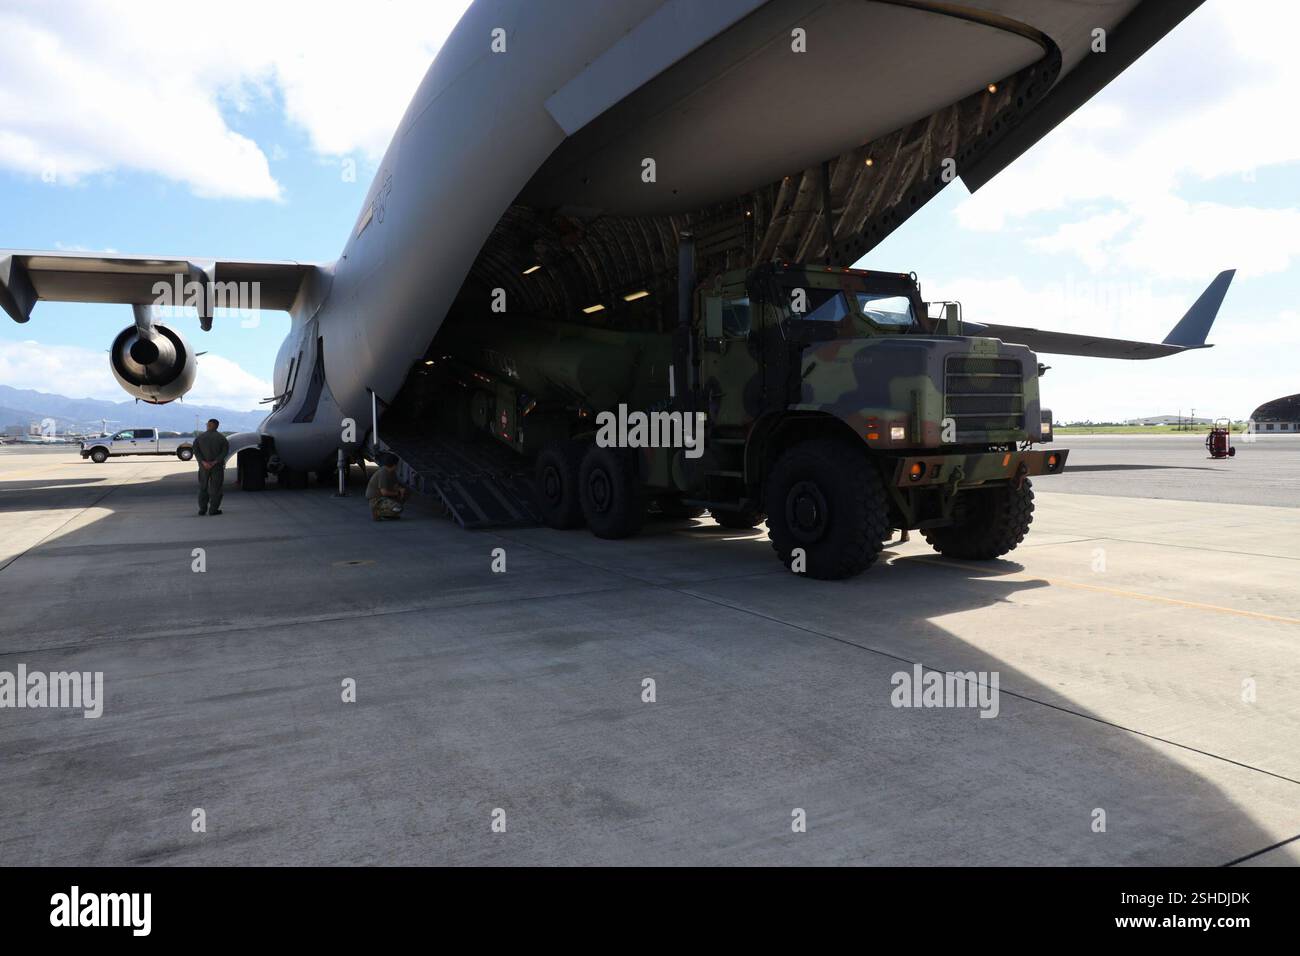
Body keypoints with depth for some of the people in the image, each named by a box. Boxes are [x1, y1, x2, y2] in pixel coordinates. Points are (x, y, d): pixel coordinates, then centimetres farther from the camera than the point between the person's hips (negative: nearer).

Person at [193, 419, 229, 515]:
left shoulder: (199, 437, 1)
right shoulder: (221, 437, -4)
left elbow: (196, 451, -9)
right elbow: (225, 451, -14)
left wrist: (203, 462, -17)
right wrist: (215, 462, -16)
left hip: (204, 466, 2)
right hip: (217, 466, -2)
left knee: (203, 487, 13)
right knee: (216, 488, 3)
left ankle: (202, 509, 11)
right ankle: (213, 509, 0)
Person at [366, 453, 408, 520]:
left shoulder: (392, 472, 4)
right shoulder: (383, 473, -24)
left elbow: (396, 485, 13)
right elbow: (384, 492, -27)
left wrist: (401, 489, -10)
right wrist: (396, 493, -11)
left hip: (384, 497, 10)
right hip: (376, 499, -10)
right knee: (398, 509, -26)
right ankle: (377, 511, -6)